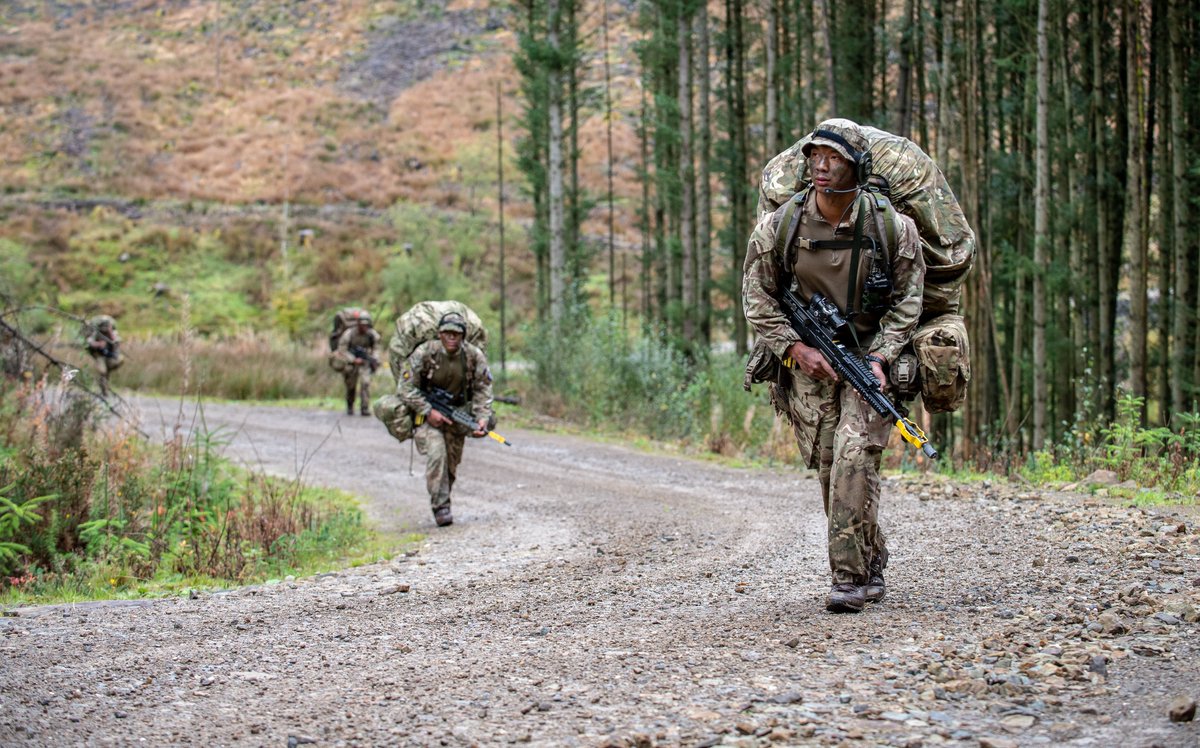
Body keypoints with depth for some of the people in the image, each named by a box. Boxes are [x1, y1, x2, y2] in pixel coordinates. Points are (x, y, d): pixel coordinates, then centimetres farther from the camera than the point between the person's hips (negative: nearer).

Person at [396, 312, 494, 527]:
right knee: (436, 453, -23)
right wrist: (428, 412, -24)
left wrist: (482, 418, -20)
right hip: (427, 412, -3)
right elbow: (406, 388, -16)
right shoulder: (424, 353, -20)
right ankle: (440, 507, -20)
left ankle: (442, 500, 30)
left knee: (452, 462, 8)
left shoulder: (474, 356, -13)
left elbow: (483, 390, -5)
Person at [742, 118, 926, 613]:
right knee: (828, 465, 2)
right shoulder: (780, 226, -7)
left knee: (854, 454, -18)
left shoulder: (891, 226, -10)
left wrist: (880, 358, -14)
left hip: (871, 352, -2)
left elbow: (907, 299, -2)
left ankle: (850, 577, -14)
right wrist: (795, 347, -10)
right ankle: (871, 561, 22)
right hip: (808, 358, 2)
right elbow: (757, 296, 1)